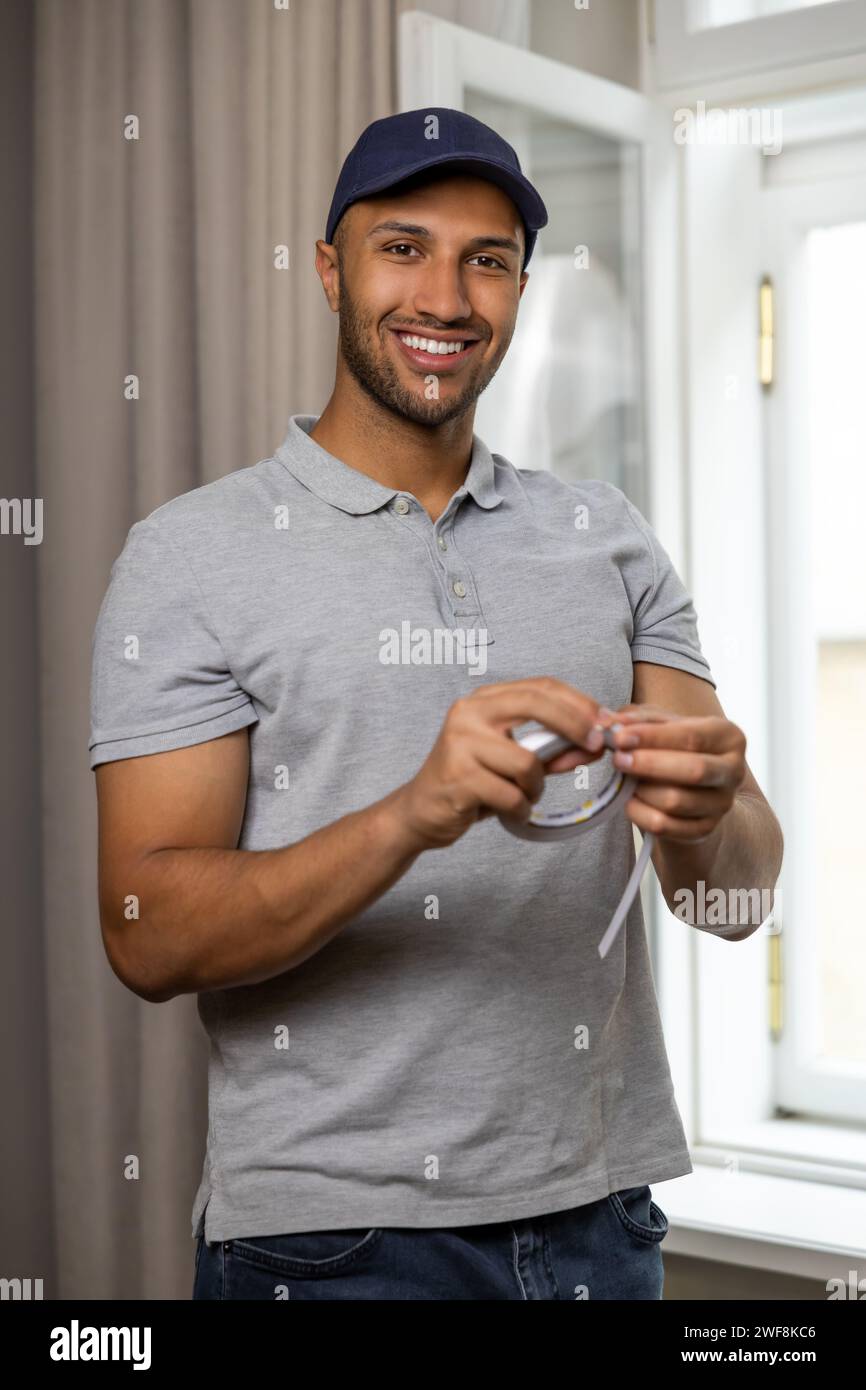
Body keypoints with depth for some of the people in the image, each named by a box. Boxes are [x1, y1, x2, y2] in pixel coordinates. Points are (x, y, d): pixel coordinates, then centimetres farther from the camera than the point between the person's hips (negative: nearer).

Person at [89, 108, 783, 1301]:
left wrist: (709, 811, -22)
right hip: (327, 1231, -3)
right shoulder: (192, 555, -5)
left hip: (596, 1212, 4)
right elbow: (149, 938, -13)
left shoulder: (609, 538, 4)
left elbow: (736, 899, 1)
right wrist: (411, 816, -28)